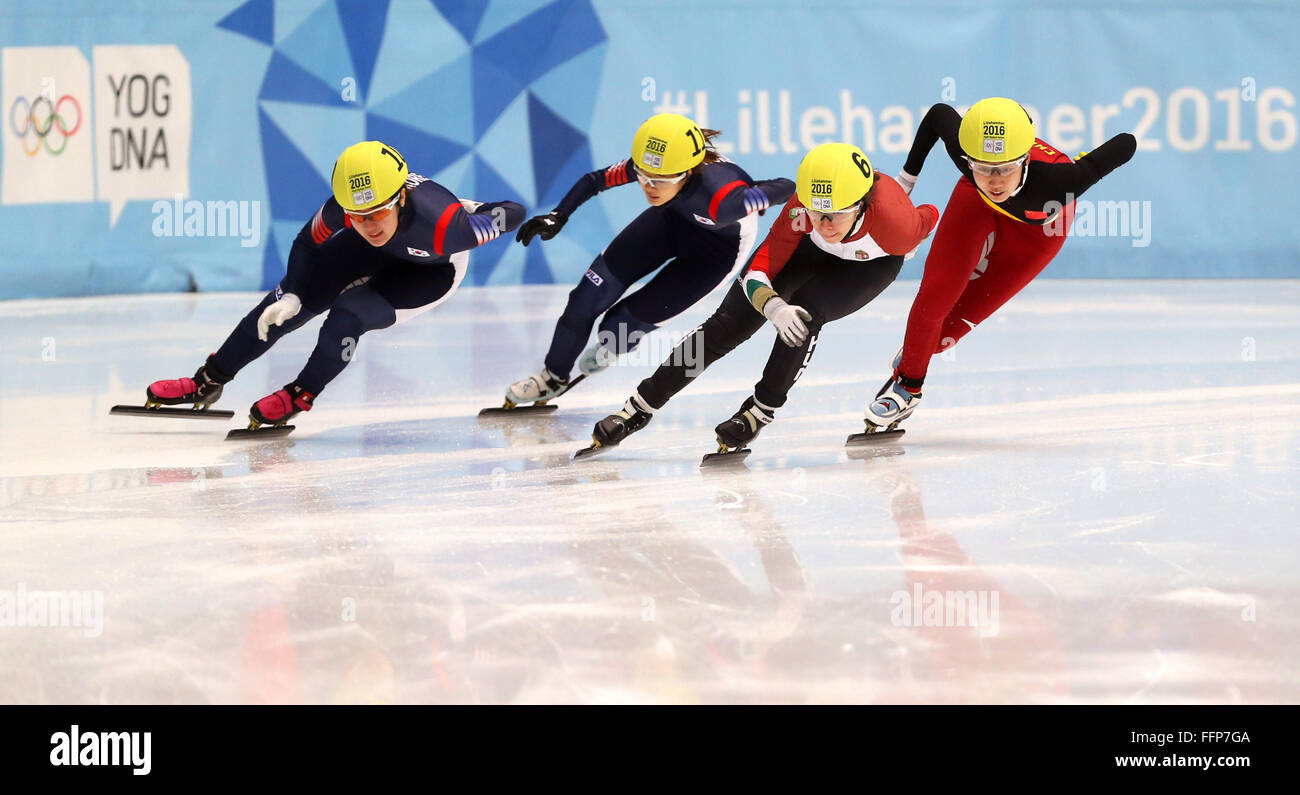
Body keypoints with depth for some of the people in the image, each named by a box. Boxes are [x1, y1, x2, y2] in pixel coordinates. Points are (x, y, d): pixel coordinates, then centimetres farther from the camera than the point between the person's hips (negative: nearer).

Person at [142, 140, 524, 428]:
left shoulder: (442, 224, -46)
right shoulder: (341, 209, -34)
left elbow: (513, 214, -35)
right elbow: (307, 241, -13)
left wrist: (471, 213, -23)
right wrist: (291, 296, -21)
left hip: (431, 270, -4)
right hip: (372, 254, 4)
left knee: (348, 316, -25)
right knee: (287, 306, -5)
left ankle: (301, 395, 2)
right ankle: (208, 382, 13)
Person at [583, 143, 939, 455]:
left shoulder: (896, 223, -44)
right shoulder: (801, 209, -39)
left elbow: (930, 216, -19)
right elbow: (756, 272, -31)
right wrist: (774, 307, -53)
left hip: (871, 264, -2)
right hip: (809, 249, 2)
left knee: (806, 312, -29)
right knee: (728, 324, -4)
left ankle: (762, 408, -6)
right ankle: (640, 407, 6)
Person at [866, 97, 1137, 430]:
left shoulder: (1057, 178, -47)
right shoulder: (963, 150, -40)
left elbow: (1127, 143, -33)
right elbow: (939, 113, -15)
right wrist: (906, 178, -7)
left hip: (1038, 227, -1)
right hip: (979, 205, 1)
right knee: (935, 296, -7)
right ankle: (908, 386, 22)